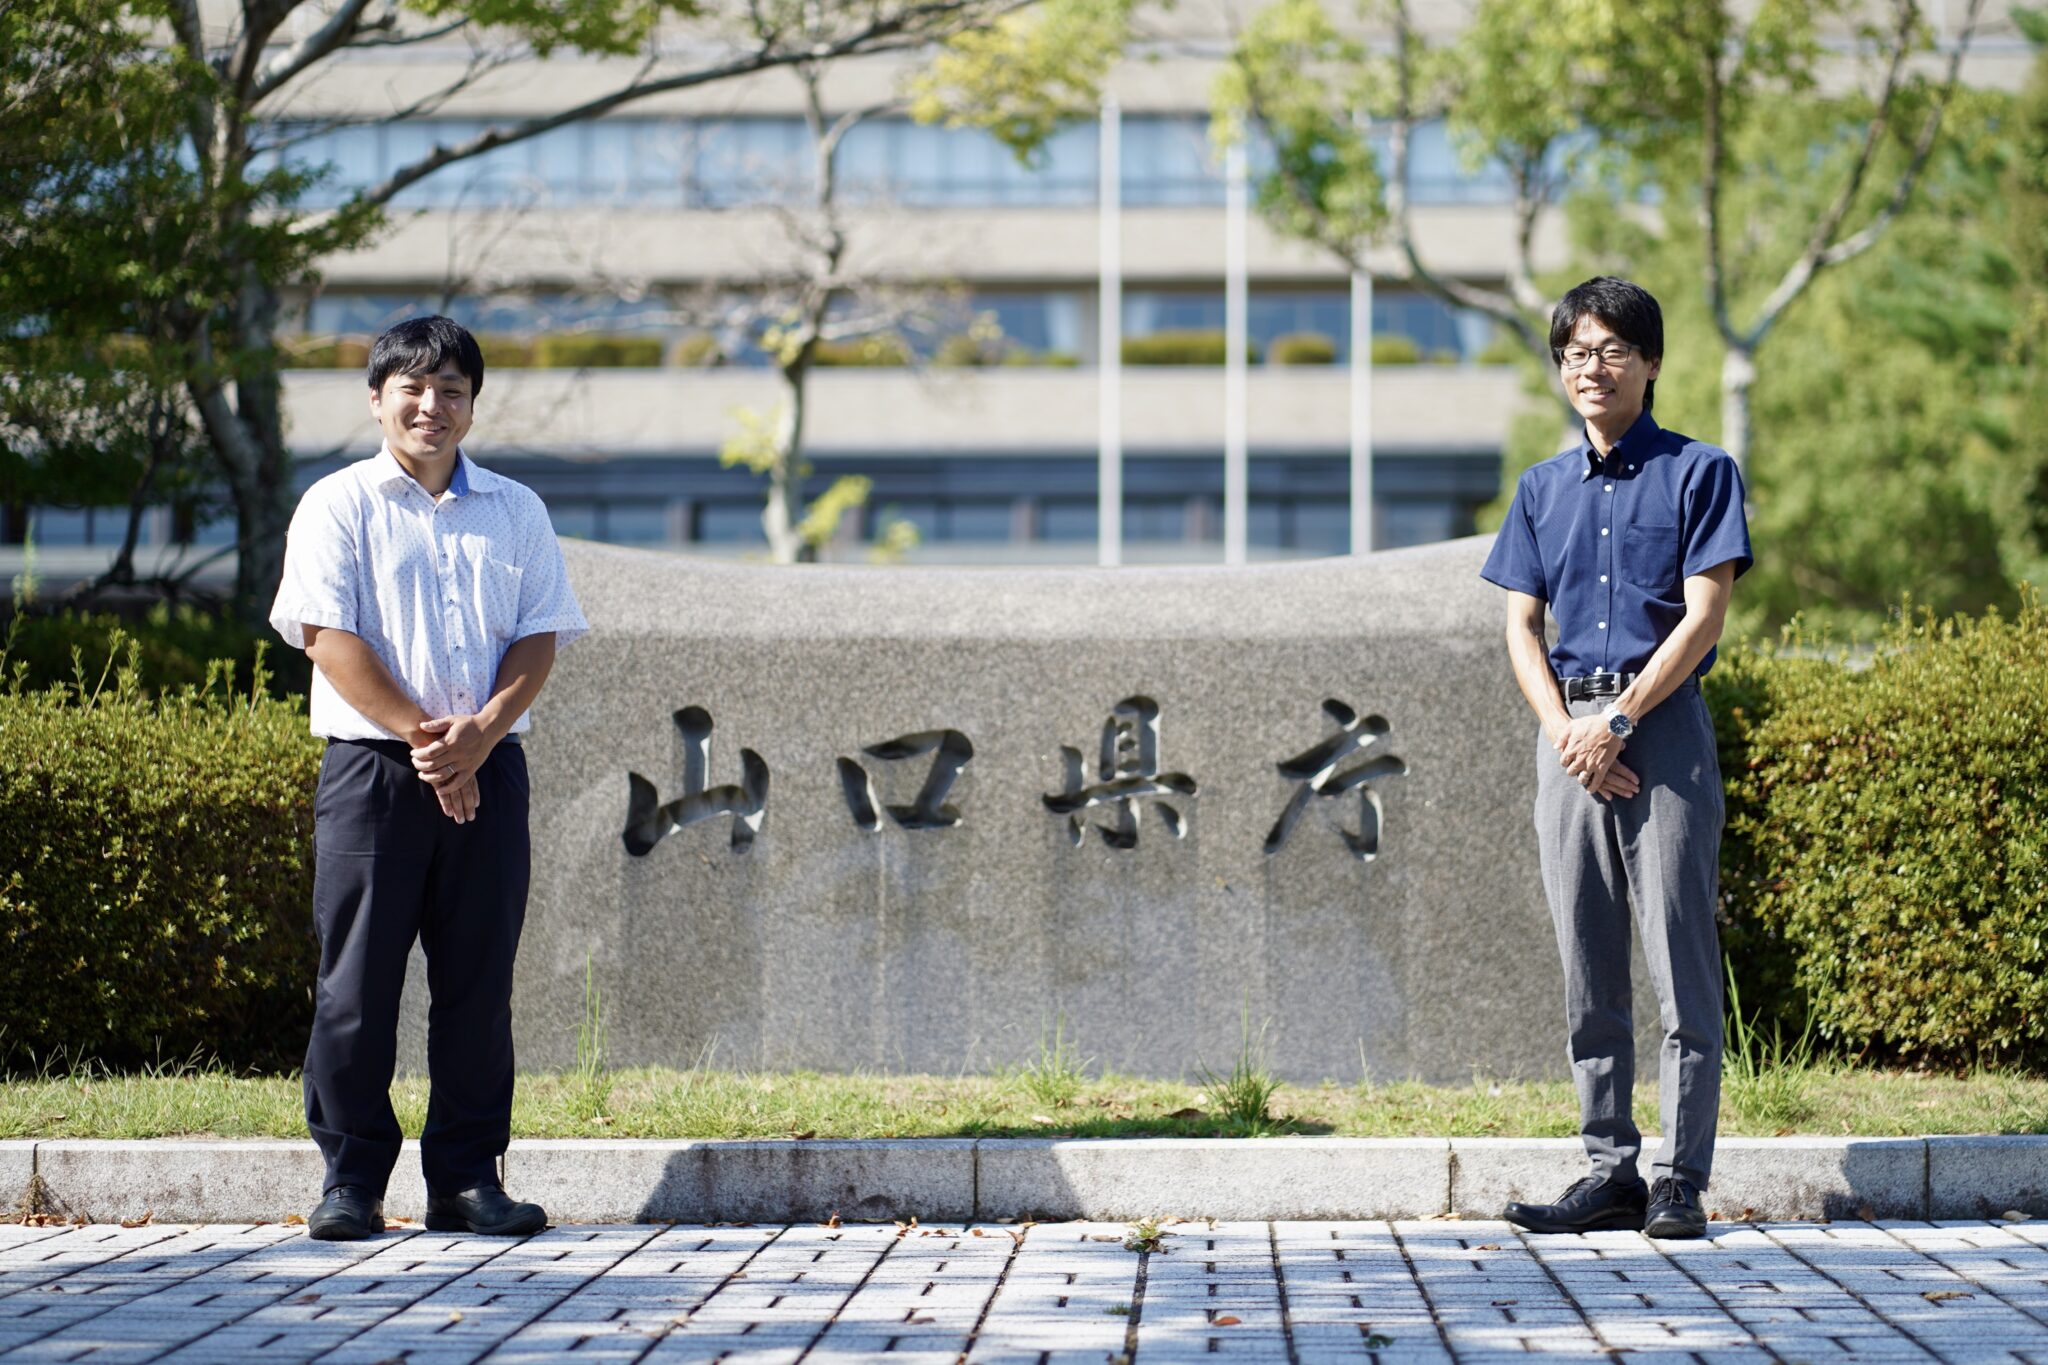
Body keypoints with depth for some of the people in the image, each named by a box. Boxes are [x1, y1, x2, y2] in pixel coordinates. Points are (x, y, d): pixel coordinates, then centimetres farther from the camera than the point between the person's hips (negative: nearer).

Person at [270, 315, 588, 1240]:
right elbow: (328, 635, -6)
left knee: (479, 981, 2)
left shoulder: (515, 511, 13)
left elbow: (539, 637, 6)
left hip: (488, 771, 3)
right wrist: (421, 737, -13)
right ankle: (351, 1179, 3)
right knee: (357, 980, -3)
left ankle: (467, 1178, 8)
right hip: (372, 771, -3)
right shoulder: (338, 505, 3)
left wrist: (478, 734, -11)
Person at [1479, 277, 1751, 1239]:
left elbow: (1703, 617, -6)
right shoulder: (1542, 488, 16)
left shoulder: (1697, 473, 2)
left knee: (1680, 964, -6)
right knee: (1587, 971, 5)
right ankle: (1609, 1173, 10)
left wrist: (1618, 722, -13)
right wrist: (1567, 733, -5)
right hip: (1570, 735, 5)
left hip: (1662, 724, -5)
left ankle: (1681, 1182, -4)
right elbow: (1522, 628, 11)